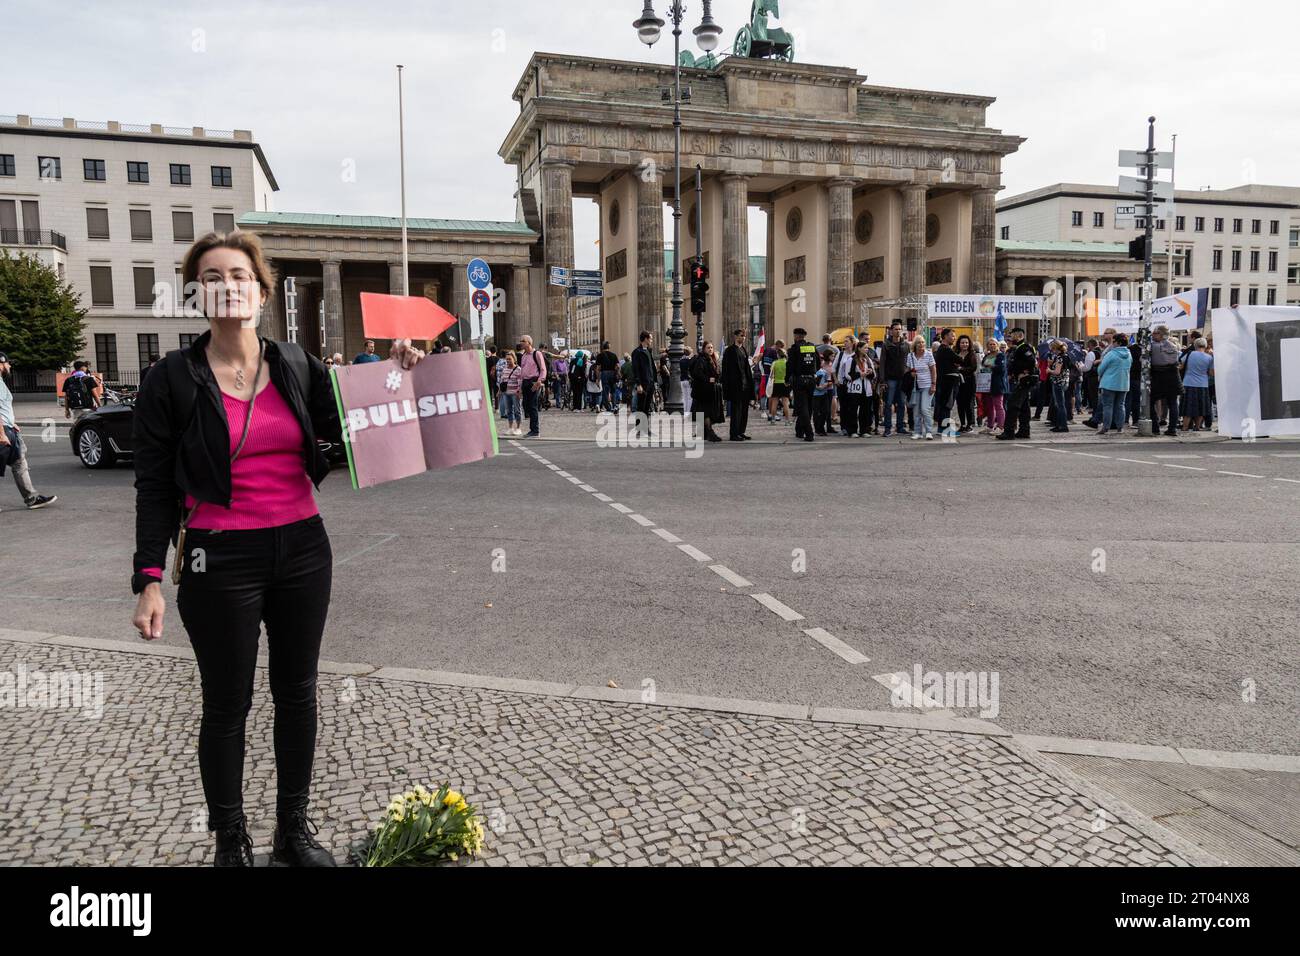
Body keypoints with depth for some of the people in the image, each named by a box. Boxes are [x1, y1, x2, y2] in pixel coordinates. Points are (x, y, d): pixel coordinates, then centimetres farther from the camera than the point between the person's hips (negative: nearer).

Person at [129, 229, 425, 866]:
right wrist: (149, 581, -10)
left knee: (297, 693, 14)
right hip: (220, 562, -3)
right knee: (227, 705, 10)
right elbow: (155, 488, -5)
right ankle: (230, 840, 31)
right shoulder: (173, 380, -5)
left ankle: (293, 829, 34)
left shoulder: (297, 367, 3)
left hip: (302, 551, 4)